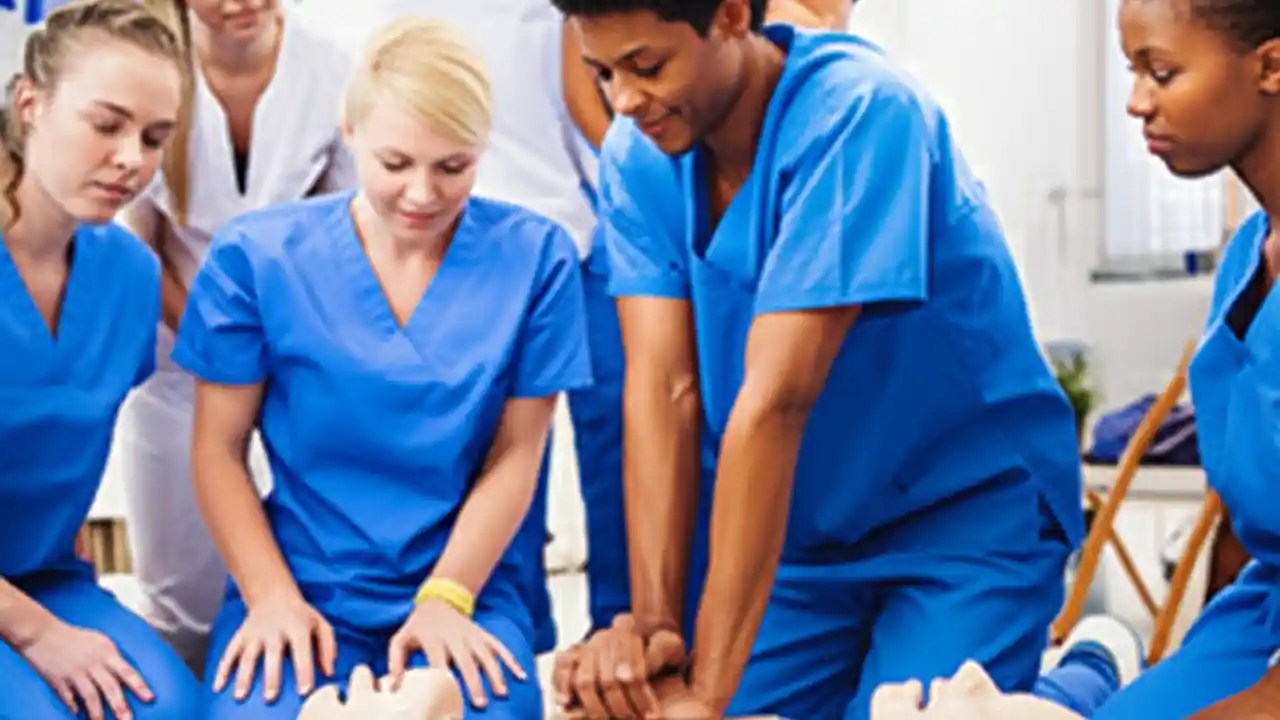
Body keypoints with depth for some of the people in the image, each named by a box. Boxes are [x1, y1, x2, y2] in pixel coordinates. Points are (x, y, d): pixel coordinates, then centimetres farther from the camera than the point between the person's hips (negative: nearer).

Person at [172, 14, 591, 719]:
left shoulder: (533, 258, -2)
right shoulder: (257, 254, -3)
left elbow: (515, 457, 0)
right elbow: (219, 451, 1)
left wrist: (444, 598, -11)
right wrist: (273, 596, -11)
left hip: (464, 589, 0)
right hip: (299, 586, 0)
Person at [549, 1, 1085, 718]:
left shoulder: (858, 111, -27)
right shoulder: (637, 156, -8)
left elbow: (776, 398, -33)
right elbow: (662, 388, -15)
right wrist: (653, 620, -27)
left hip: (969, 513, -5)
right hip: (807, 526, 6)